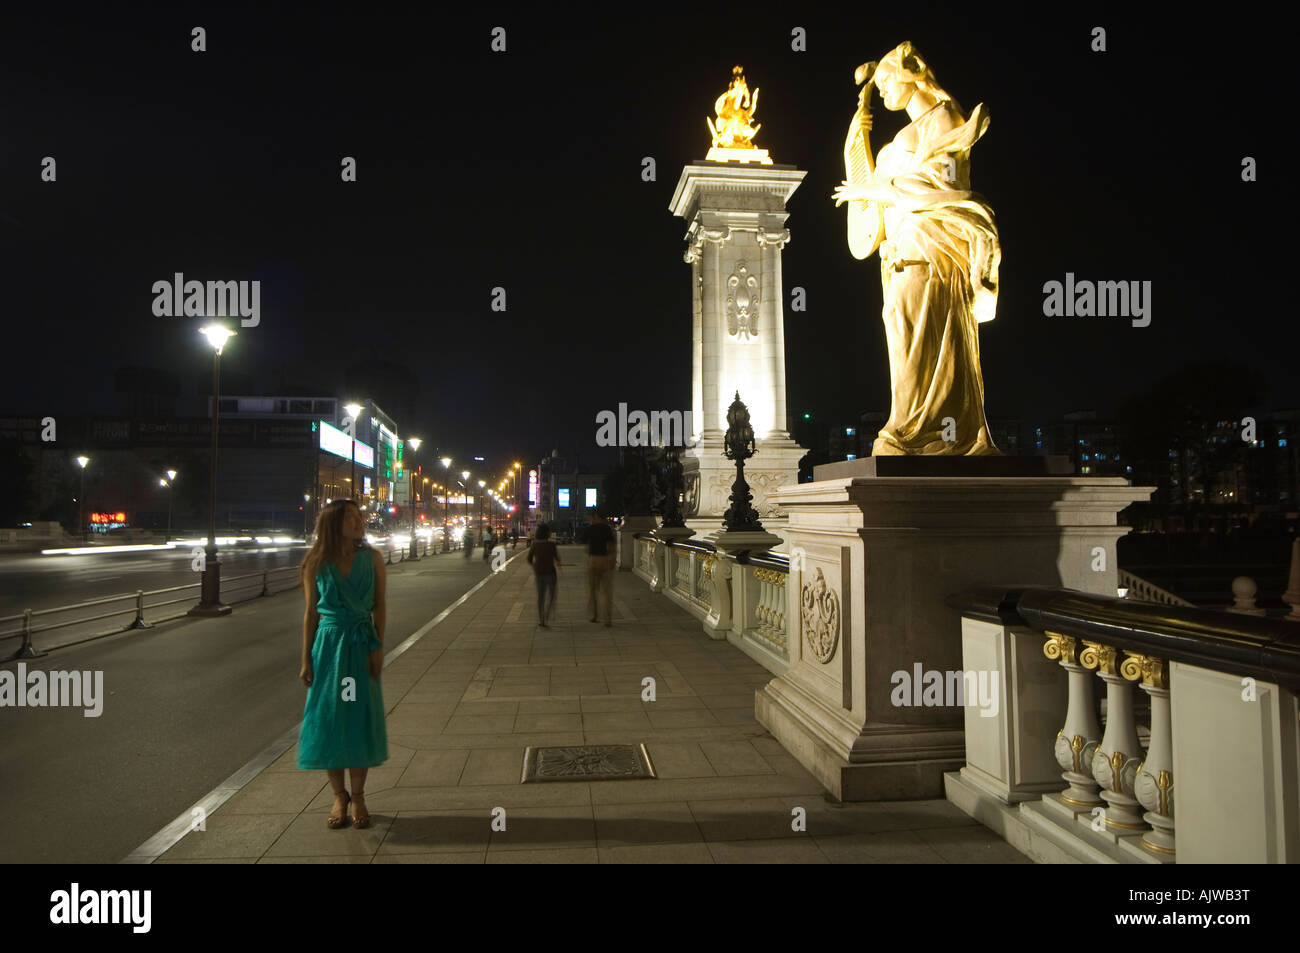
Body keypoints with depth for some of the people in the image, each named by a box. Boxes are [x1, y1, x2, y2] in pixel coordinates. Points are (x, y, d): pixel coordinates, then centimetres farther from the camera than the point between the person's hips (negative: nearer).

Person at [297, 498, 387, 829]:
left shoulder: (371, 558, 0)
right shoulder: (316, 563, -1)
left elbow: (380, 605, 1)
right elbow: (311, 612, 3)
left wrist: (378, 647, -6)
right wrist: (306, 660, 2)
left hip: (362, 644, 0)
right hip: (329, 643, 0)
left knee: (360, 720, 5)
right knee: (327, 719, 5)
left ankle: (358, 796, 19)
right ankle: (339, 796, 20)